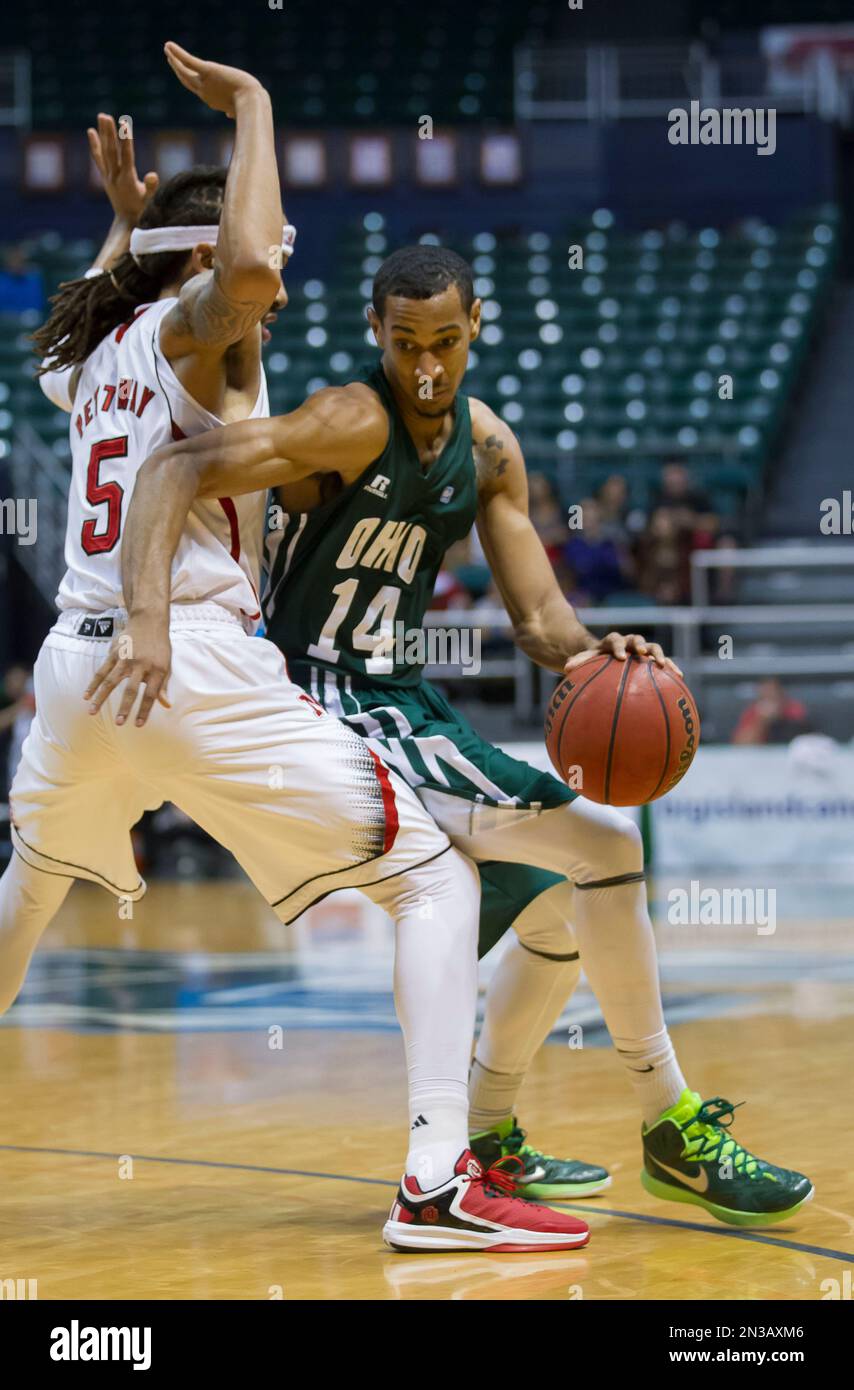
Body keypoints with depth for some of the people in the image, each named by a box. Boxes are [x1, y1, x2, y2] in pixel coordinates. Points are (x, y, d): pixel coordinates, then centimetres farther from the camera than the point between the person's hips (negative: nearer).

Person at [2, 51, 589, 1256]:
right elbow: (246, 266, -29)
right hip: (191, 662, -8)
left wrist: (129, 212, 38)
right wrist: (252, 108, -16)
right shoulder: (190, 326, -3)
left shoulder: (97, 355, 19)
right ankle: (441, 1174, -18)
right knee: (434, 875, -3)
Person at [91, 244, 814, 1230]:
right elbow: (173, 471, -27)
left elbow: (538, 614, 4)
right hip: (323, 710, -9)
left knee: (561, 913, 19)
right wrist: (151, 623, -41)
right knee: (606, 842, -19)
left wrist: (587, 653, -20)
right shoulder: (353, 427, -17)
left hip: (398, 701, 9)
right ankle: (674, 1129, -10)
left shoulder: (488, 450, 7)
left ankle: (486, 1141, 34)